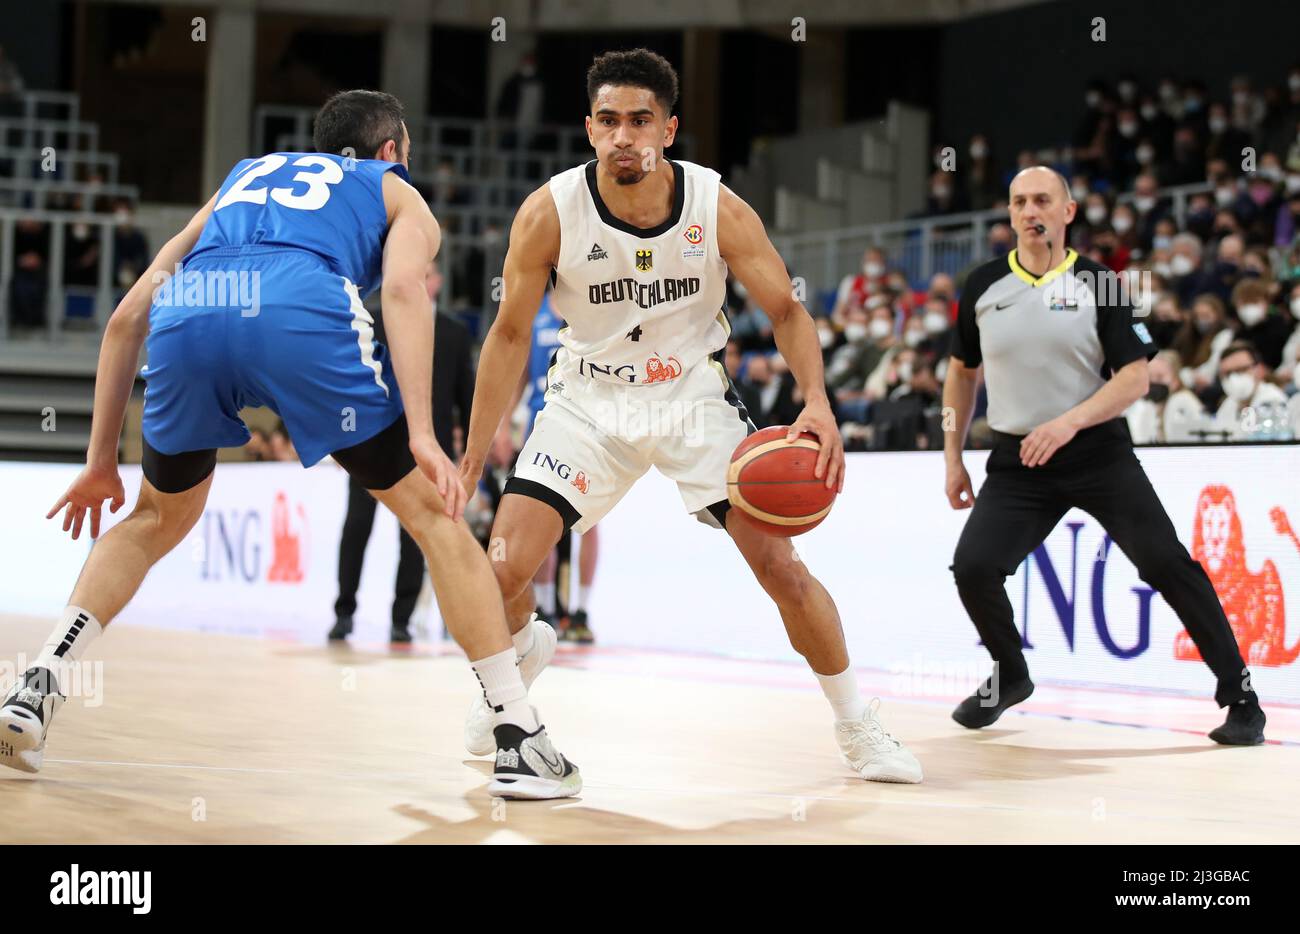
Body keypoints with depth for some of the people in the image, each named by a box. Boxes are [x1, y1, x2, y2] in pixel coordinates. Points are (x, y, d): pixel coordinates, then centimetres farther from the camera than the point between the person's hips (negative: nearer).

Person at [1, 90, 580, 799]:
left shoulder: (243, 176, 43)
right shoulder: (398, 194, 32)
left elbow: (128, 318, 35)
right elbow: (403, 288, 6)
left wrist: (102, 460, 38)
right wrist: (420, 434, -5)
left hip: (187, 315, 4)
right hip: (303, 311, -4)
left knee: (156, 520, 28)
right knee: (433, 517, 9)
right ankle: (521, 741, 6)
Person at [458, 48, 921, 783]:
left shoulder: (719, 210, -18)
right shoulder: (550, 212, -18)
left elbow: (787, 311, -9)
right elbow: (511, 335, -9)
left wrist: (817, 403, -28)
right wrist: (473, 457, -10)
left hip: (694, 396, 0)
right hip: (591, 399, 0)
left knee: (780, 564, -8)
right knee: (503, 568, -11)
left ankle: (859, 727, 10)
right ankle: (520, 654, 27)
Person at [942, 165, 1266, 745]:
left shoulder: (1097, 286, -2)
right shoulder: (983, 287, 6)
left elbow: (1135, 378, -8)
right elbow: (961, 372, 18)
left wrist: (1069, 422, -22)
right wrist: (953, 458, 15)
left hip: (1097, 450, -2)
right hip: (1018, 459, 2)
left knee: (1166, 562, -12)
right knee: (973, 567, -14)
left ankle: (1239, 694, -2)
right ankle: (1009, 677, 13)